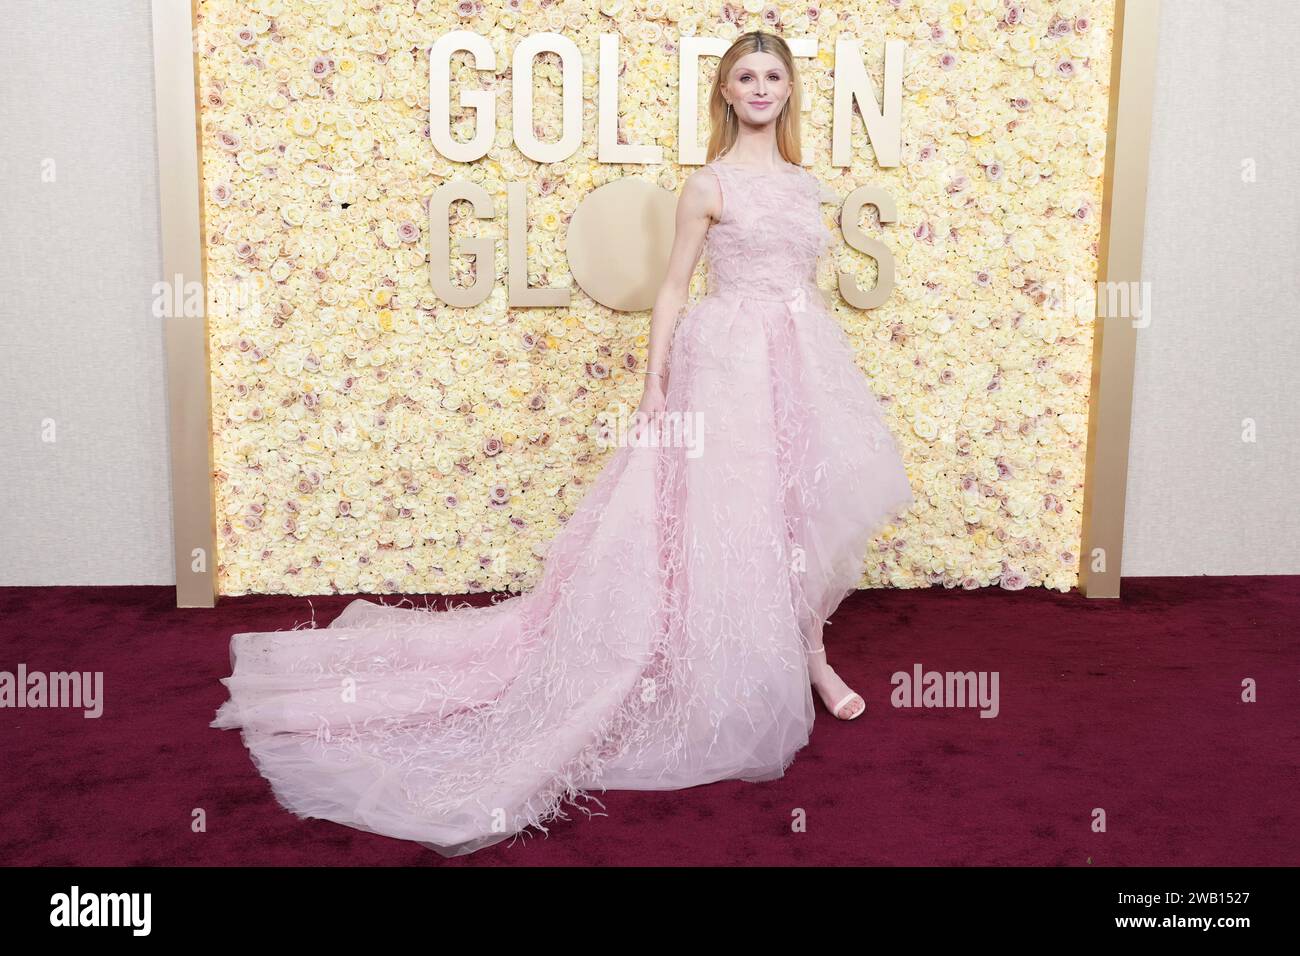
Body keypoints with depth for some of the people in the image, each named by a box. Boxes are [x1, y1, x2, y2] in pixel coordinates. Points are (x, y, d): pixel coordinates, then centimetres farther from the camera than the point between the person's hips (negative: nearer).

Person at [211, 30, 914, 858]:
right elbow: (674, 287, -3)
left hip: (805, 361, 6)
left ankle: (810, 657, 26)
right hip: (731, 362, -6)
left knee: (802, 512, 11)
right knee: (733, 518, -2)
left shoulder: (804, 181, 14)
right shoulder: (709, 184, -3)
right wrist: (654, 387, -8)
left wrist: (836, 378, 17)